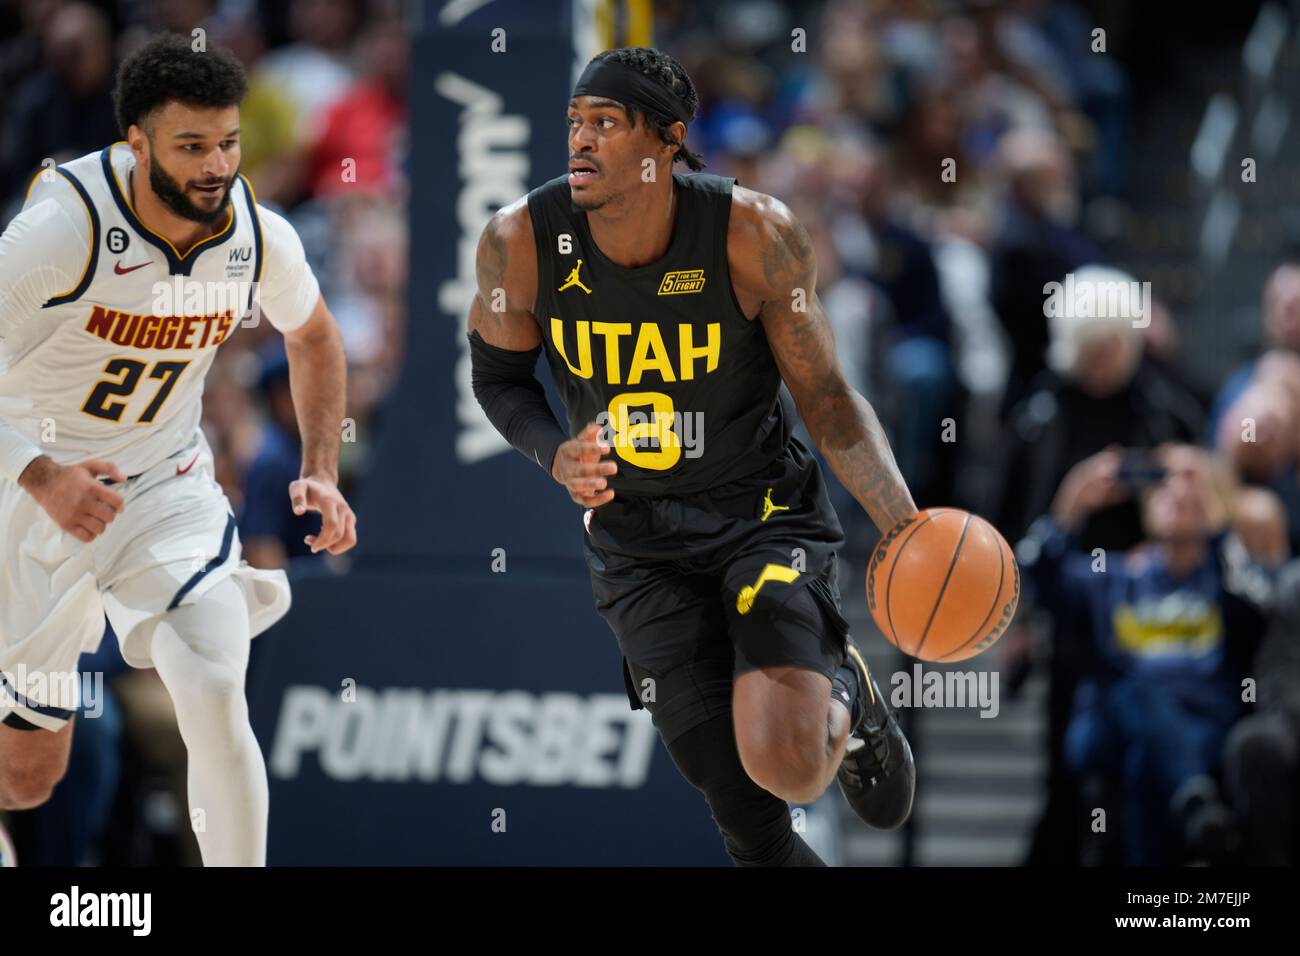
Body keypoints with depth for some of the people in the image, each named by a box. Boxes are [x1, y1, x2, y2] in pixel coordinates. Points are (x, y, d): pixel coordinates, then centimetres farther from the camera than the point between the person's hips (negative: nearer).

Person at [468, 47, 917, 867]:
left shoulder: (755, 235, -19)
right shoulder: (522, 242, -14)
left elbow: (828, 400, -10)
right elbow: (499, 377, 5)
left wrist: (906, 528, -24)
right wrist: (558, 457, -17)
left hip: (765, 513, -2)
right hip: (640, 544, 2)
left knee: (784, 765, -24)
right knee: (749, 822, -5)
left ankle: (848, 700, 15)